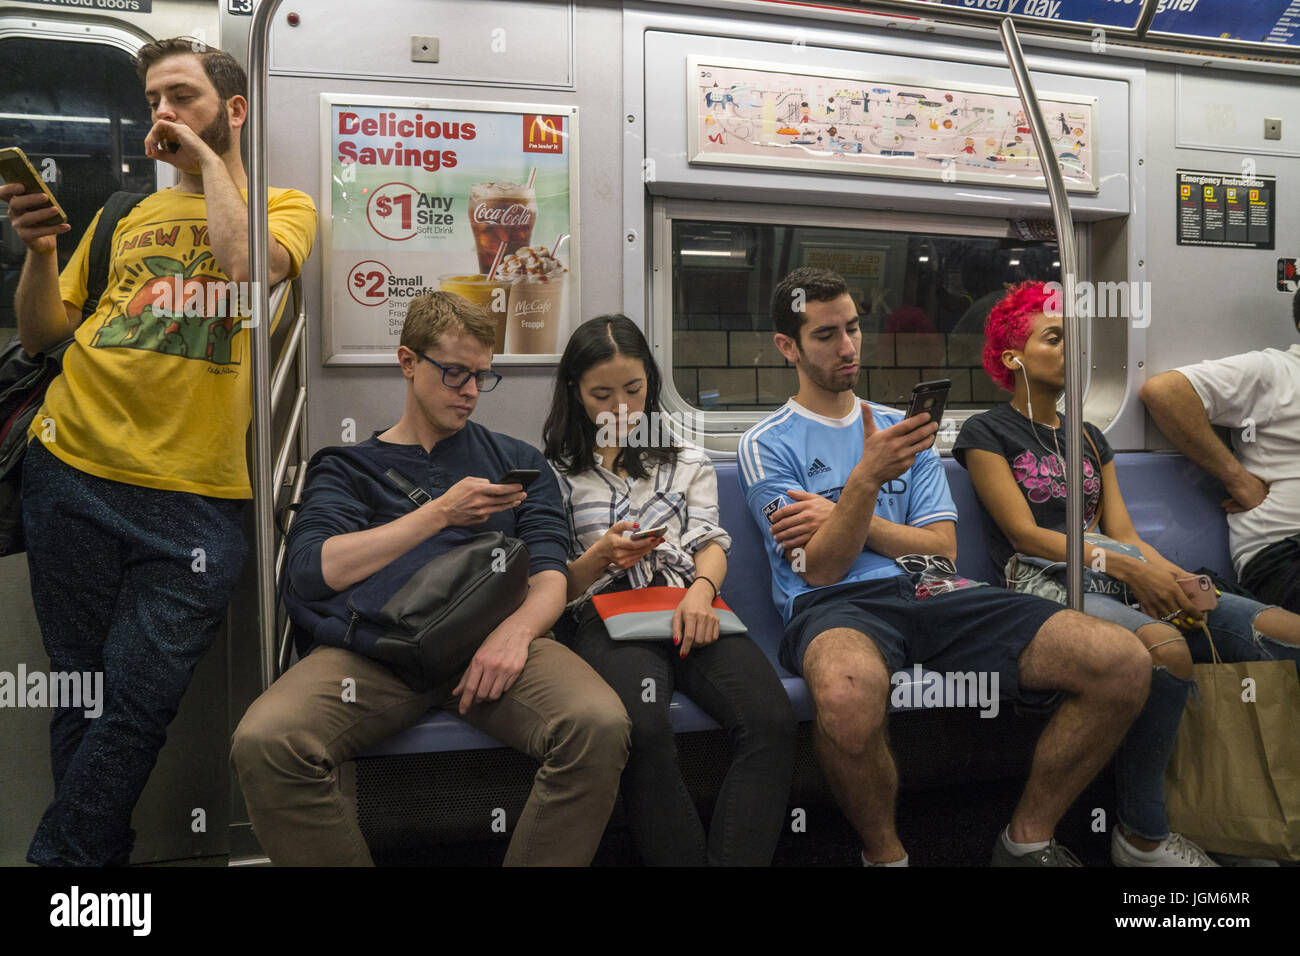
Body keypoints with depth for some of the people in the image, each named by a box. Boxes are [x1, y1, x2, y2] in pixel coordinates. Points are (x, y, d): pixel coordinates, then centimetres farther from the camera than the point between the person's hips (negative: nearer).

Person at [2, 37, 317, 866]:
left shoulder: (284, 205, 9)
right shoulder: (124, 215, 18)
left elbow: (246, 267, -16)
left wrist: (208, 161, -2)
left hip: (194, 495, -3)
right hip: (71, 471, 4)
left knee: (137, 708, -2)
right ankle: (97, 855, 27)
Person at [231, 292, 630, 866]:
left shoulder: (517, 461, 22)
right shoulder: (345, 469, 18)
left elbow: (550, 575, 11)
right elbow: (312, 572, -1)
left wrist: (517, 630, -13)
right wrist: (441, 513, -4)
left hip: (495, 638, 1)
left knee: (601, 727, -29)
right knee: (264, 742, -29)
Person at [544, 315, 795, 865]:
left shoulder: (686, 460, 24)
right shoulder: (556, 473, 15)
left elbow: (710, 542, 13)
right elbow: (556, 586, 11)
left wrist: (702, 589, -10)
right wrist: (601, 556, -10)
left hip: (690, 606, 3)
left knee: (771, 721, -28)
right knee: (645, 733, -36)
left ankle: (735, 859, -19)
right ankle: (683, 858, -17)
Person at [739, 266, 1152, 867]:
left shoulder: (901, 428, 21)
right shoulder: (767, 445, 6)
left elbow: (942, 548, 12)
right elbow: (820, 569, -5)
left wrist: (844, 520, -2)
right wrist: (866, 481, -20)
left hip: (930, 592, 5)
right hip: (836, 603, -4)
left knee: (1124, 664, -17)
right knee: (849, 689, -43)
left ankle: (1028, 839, 5)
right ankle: (884, 854, -10)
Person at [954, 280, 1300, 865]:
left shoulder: (1089, 438, 26)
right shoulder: (987, 433, 6)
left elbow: (1121, 530, 15)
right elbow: (1025, 534, -5)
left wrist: (1173, 576, -7)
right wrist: (1130, 568, -14)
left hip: (1112, 582, 7)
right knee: (1166, 648, -35)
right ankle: (1141, 838, -21)